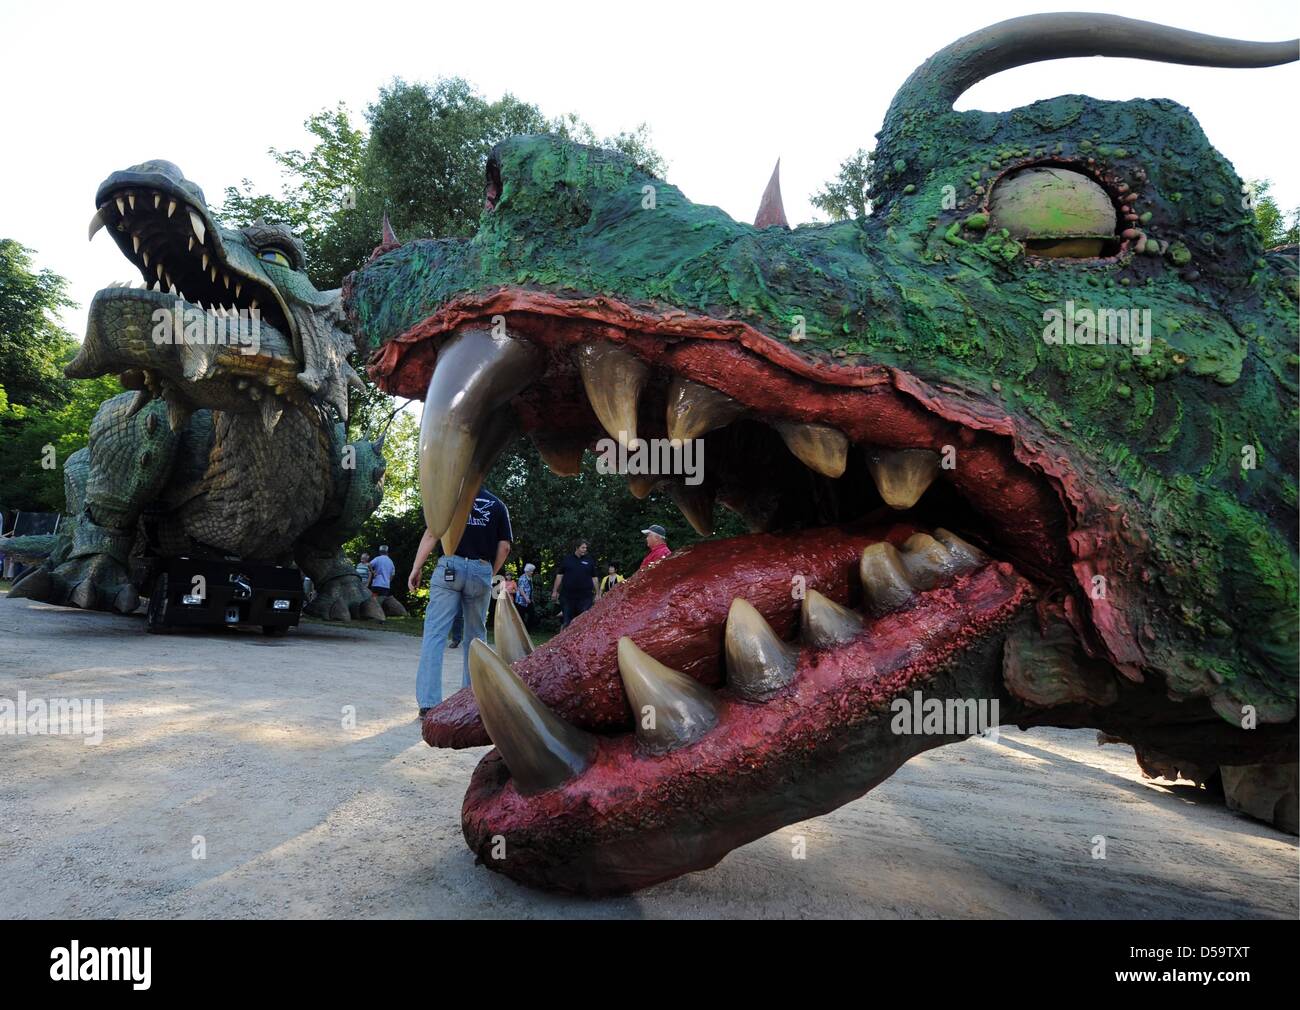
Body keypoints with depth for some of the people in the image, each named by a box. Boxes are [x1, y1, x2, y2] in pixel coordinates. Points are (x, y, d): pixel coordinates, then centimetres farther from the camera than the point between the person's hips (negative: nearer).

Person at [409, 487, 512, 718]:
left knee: (434, 633, -4)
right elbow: (505, 546, 6)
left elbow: (432, 534, -5)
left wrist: (416, 568, -2)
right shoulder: (498, 505, 12)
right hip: (482, 571, 3)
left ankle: (428, 703, -13)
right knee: (476, 636, 15)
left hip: (451, 567, -3)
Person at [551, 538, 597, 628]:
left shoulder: (590, 561, 9)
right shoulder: (567, 560, 7)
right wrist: (555, 591, 5)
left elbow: (594, 578, 10)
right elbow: (559, 576, 9)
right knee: (566, 621, 5)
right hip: (568, 595, 0)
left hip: (585, 596, 0)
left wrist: (597, 594, 6)